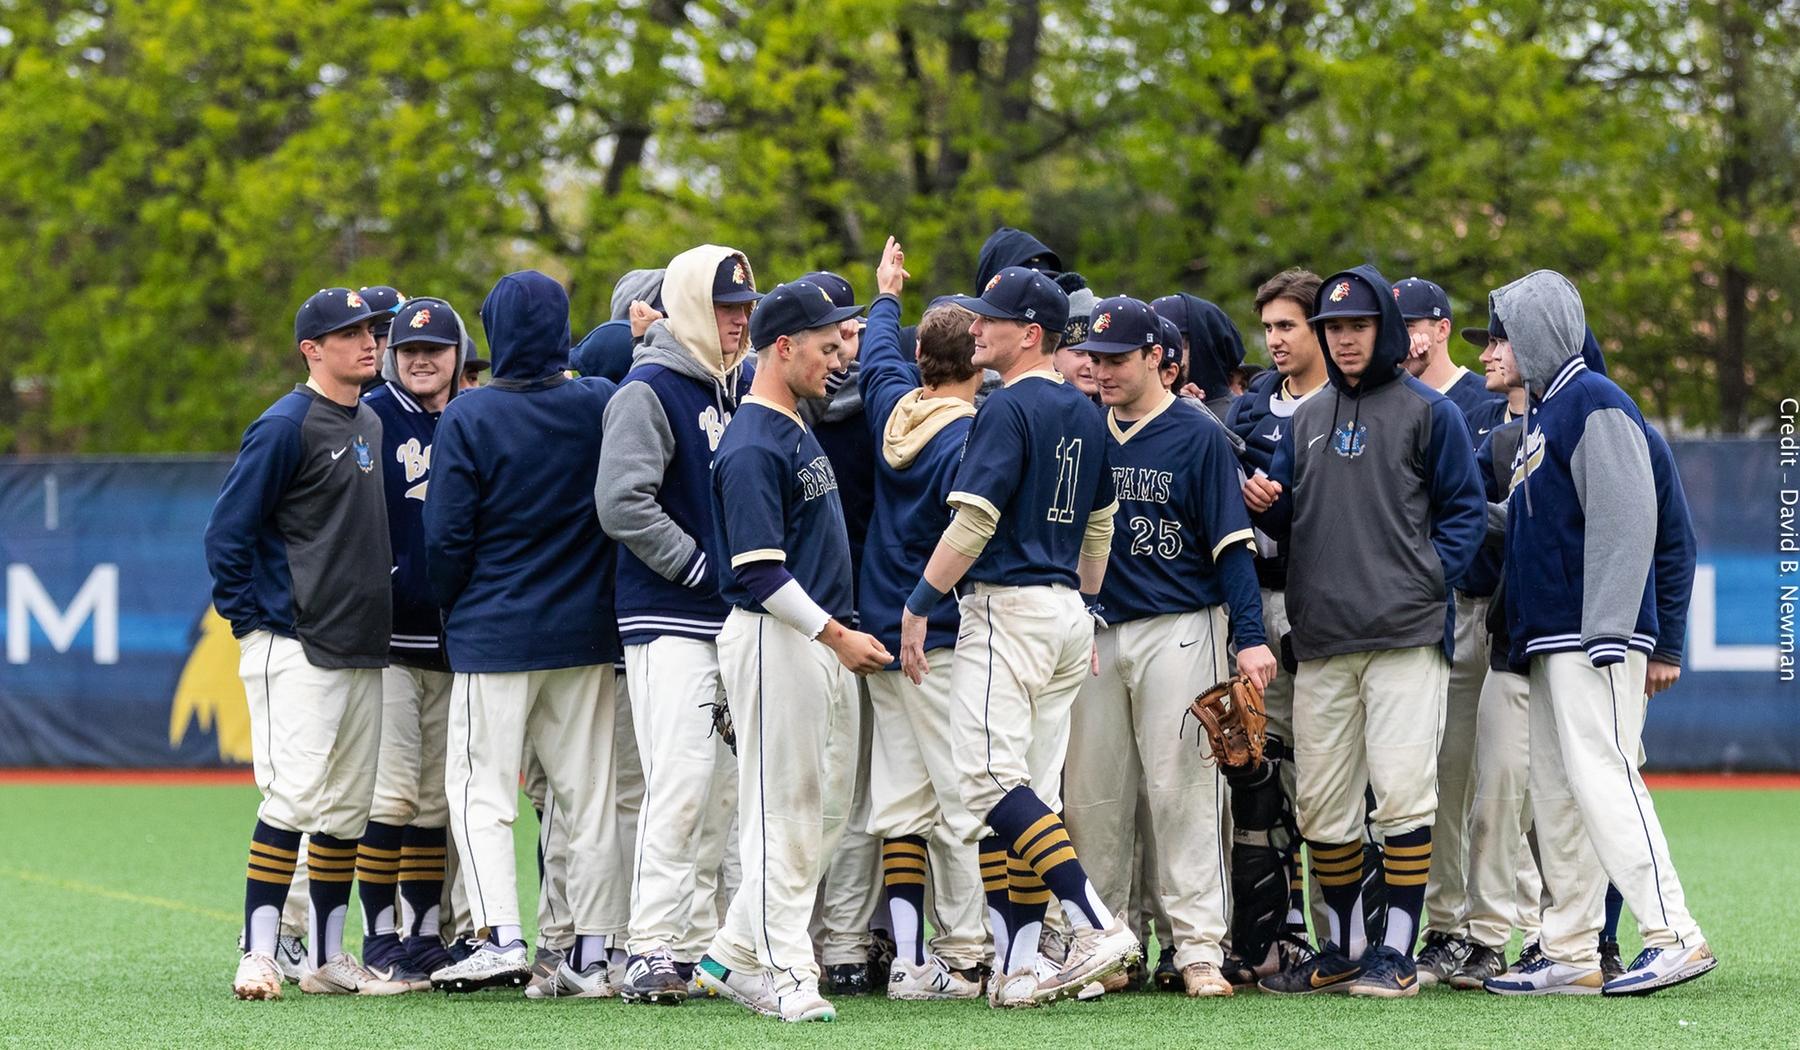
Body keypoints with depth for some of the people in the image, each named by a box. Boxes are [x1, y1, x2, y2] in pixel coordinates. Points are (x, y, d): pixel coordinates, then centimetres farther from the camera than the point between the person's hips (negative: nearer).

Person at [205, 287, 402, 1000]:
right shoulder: (286, 427, -10)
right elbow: (228, 531, -10)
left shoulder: (372, 426, 15)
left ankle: (328, 961, 15)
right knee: (293, 798, -14)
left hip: (363, 648, 8)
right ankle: (257, 958, -13)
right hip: (297, 647, -8)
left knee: (348, 808, 9)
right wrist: (251, 623, -11)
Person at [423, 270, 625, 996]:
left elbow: (446, 536, -7)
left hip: (495, 632, -4)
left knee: (480, 787, 1)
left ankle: (502, 939, -12)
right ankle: (591, 956, 8)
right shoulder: (601, 406, 0)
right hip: (587, 634, 4)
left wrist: (451, 609, 6)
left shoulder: (468, 417, -9)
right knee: (588, 793, 8)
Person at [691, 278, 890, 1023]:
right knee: (782, 813, -5)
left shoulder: (800, 432, 16)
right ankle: (786, 976, -1)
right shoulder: (750, 448, -15)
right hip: (774, 640, -10)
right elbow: (759, 572, -20)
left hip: (825, 639, 10)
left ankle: (734, 959, 17)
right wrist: (835, 634, -20)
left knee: (828, 808, 11)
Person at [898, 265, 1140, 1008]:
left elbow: (974, 519, -18)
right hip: (1067, 611, 9)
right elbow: (1100, 523, 21)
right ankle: (1020, 964, 6)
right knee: (1032, 791, 8)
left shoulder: (1007, 408, -11)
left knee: (990, 777, -14)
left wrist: (919, 604, -13)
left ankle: (1096, 925, -24)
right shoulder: (1084, 415, 15)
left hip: (1008, 605, -9)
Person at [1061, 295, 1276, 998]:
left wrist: (1250, 638, -13)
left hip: (1179, 630, -5)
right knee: (1091, 796, 5)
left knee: (1183, 788, -7)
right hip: (1094, 630, 5)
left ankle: (1199, 946, -6)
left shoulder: (1197, 434, -3)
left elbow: (1231, 543, -5)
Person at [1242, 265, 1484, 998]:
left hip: (1404, 635, -5)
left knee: (1402, 790, -10)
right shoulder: (1307, 420, 18)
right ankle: (1343, 947, 16)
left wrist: (1428, 579, -10)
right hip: (1320, 639, 5)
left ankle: (1397, 951, -6)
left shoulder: (1428, 413, 3)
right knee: (1321, 803, 5)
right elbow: (1289, 519, 22)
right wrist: (1266, 506, 0)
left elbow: (1465, 512, 2)